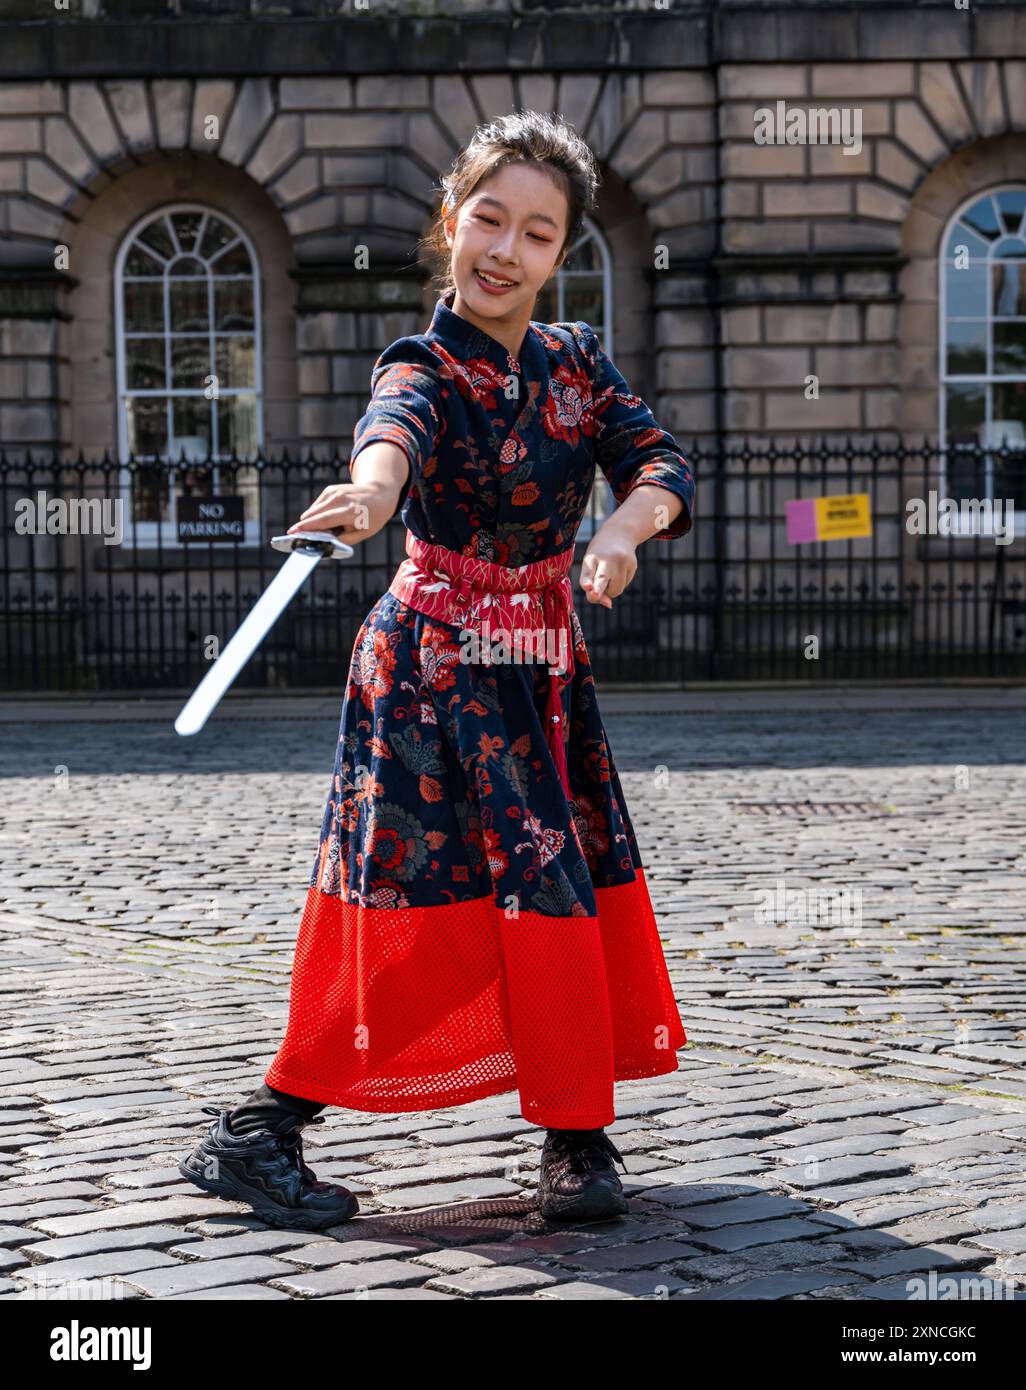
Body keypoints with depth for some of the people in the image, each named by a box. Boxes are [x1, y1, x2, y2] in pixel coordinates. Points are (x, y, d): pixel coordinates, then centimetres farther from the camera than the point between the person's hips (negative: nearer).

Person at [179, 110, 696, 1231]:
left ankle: (579, 1137, 21)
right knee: (424, 904, -10)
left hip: (546, 667, 6)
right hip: (436, 665, -6)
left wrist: (625, 528, -28)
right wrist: (370, 494, -61)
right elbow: (396, 429, -37)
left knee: (565, 892, 7)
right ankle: (259, 1132, -2)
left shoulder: (576, 360, 6)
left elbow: (661, 463, -5)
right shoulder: (427, 368, -12)